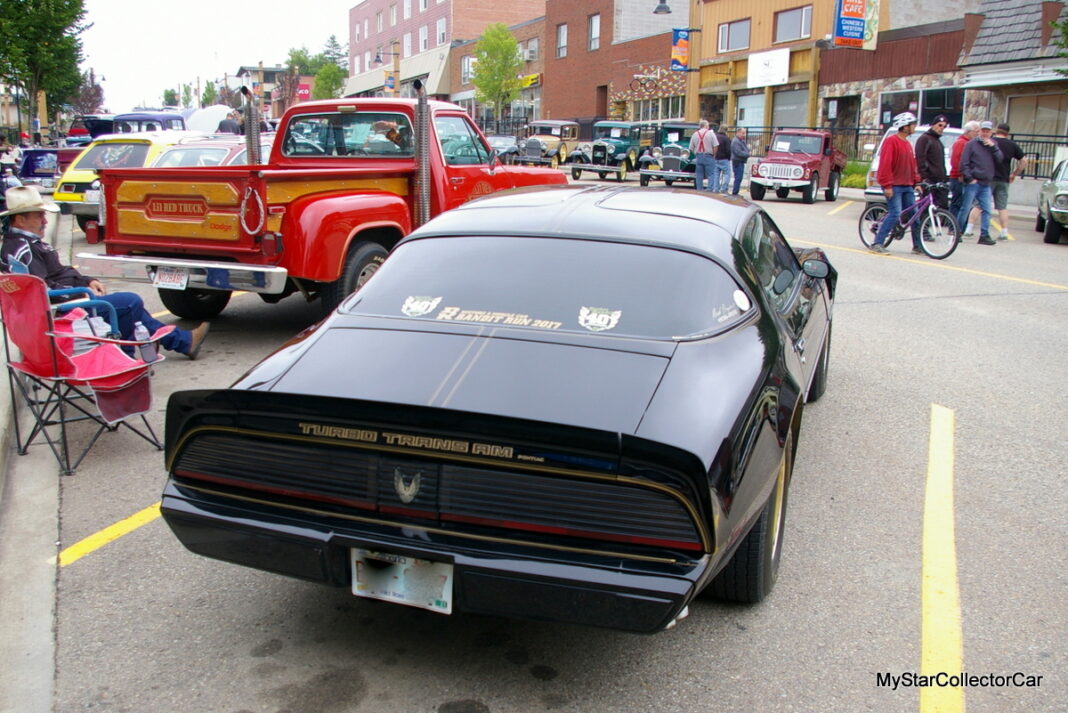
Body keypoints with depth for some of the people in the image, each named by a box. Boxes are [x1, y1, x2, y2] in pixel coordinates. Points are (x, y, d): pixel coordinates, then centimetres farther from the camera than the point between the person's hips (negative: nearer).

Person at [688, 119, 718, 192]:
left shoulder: (695, 134, 6)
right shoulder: (710, 133, -4)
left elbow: (691, 149, 6)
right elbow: (715, 146, -8)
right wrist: (714, 155, 5)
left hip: (698, 157, 3)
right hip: (708, 156, -3)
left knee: (699, 175, 8)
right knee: (711, 174, 0)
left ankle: (700, 190, 9)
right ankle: (710, 189, -9)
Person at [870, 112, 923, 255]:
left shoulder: (907, 144, 17)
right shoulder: (891, 141, -10)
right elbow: (885, 164, -17)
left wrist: (916, 181, 14)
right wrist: (887, 185, -21)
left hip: (907, 186, 8)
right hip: (894, 186, -8)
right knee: (895, 214, -17)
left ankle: (918, 246, 17)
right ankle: (877, 243, -12)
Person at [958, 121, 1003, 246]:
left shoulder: (993, 144, 14)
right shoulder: (971, 144, -1)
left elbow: (999, 159, 2)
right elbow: (963, 163, -5)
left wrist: (993, 147, -10)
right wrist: (970, 178, -11)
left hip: (986, 184, 5)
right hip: (973, 183, -5)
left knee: (987, 210, 1)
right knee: (965, 208, -2)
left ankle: (984, 236, 4)